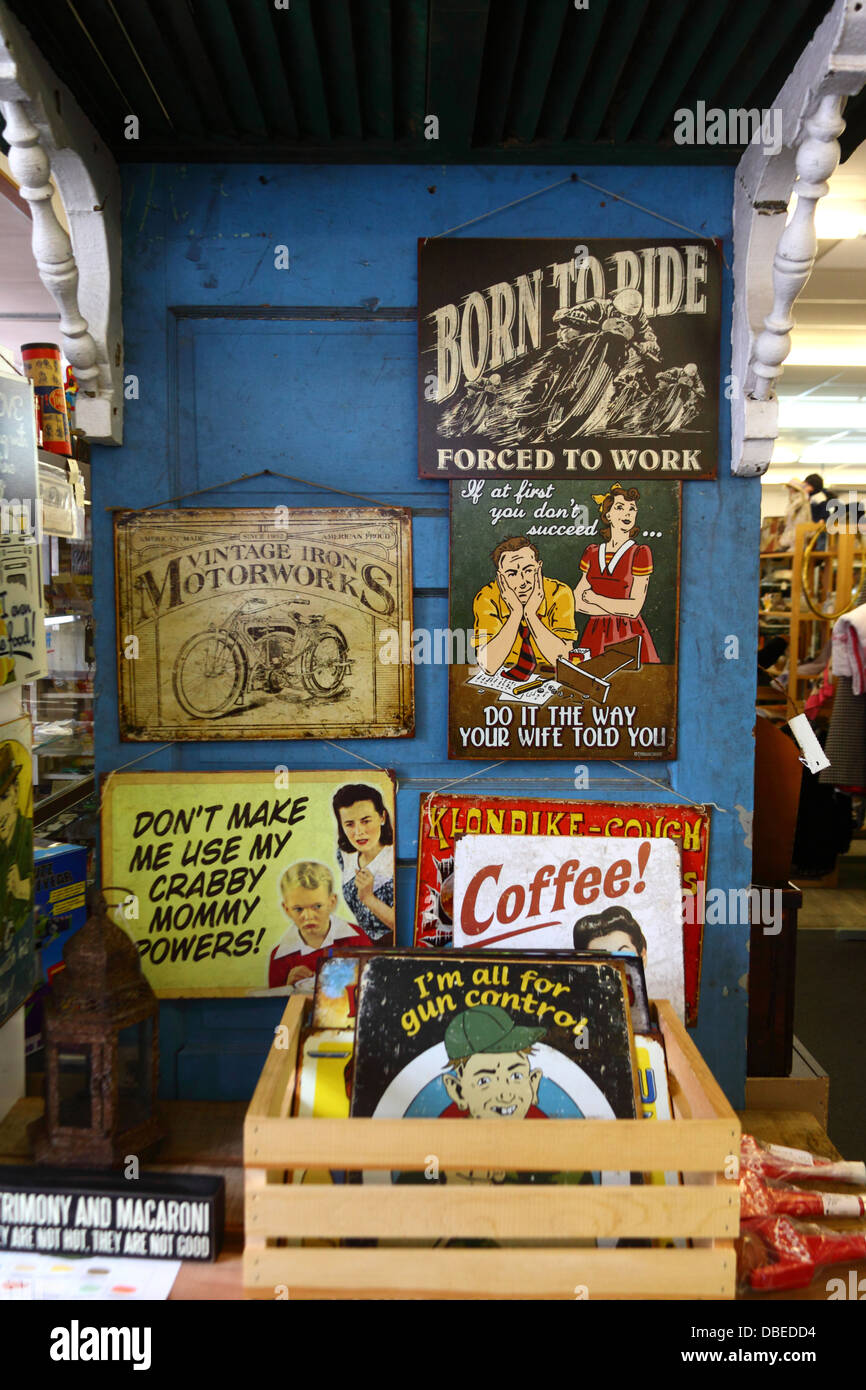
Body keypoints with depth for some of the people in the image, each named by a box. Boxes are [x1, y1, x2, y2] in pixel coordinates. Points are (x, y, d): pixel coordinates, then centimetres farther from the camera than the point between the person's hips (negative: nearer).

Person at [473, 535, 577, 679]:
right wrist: (516, 613, -22)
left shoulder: (559, 594, -11)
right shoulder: (487, 598, -11)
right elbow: (488, 666, -20)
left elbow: (563, 662, -17)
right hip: (504, 686, 0)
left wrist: (530, 613, -22)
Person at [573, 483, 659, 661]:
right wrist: (618, 608, -8)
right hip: (595, 635, 3)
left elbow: (634, 608, -10)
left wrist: (595, 598, -2)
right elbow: (576, 601, 2)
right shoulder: (592, 553, 9)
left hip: (629, 636, -3)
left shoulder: (640, 553, -3)